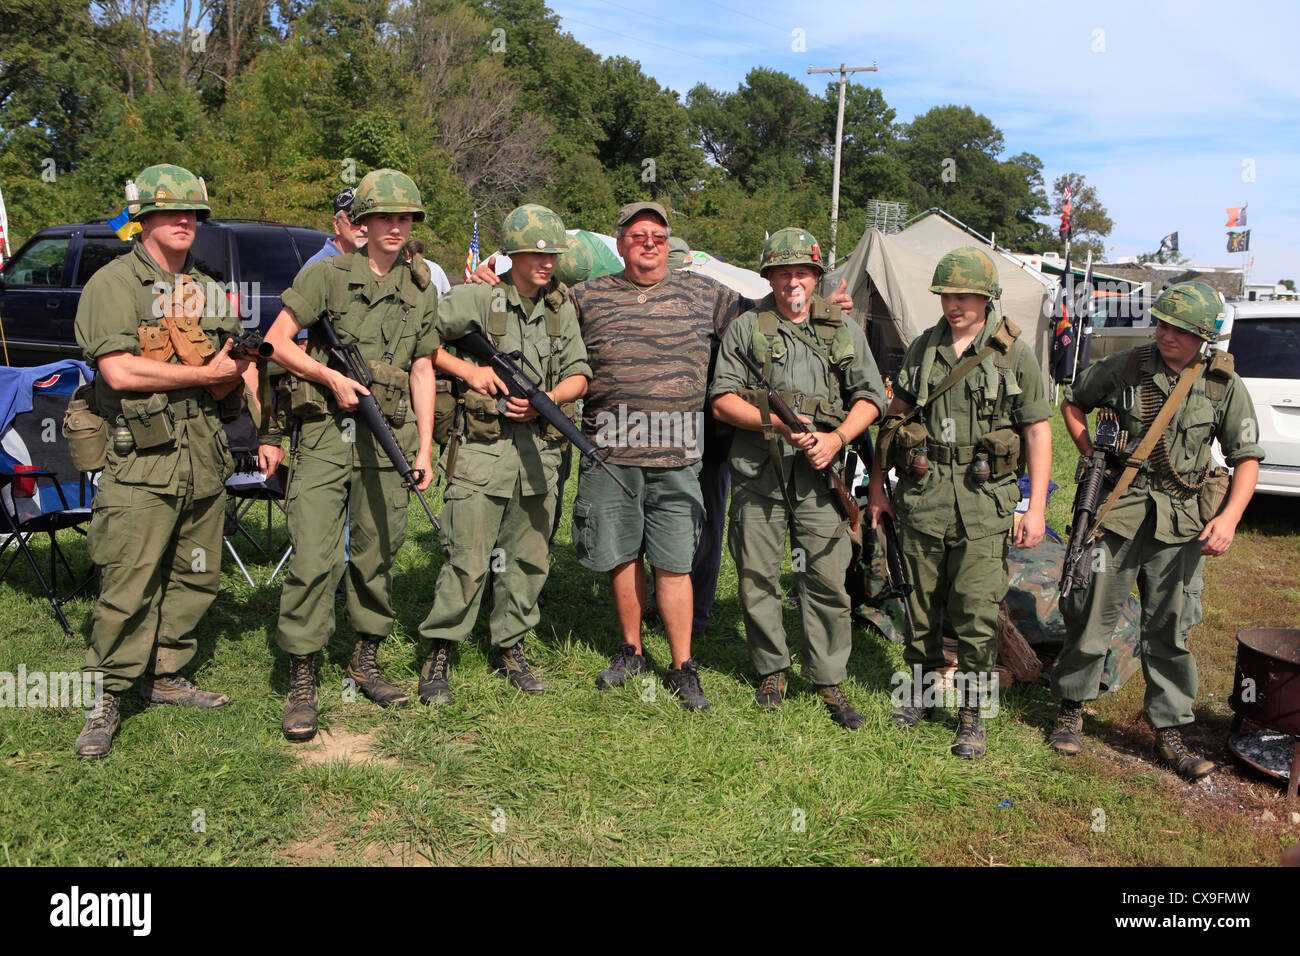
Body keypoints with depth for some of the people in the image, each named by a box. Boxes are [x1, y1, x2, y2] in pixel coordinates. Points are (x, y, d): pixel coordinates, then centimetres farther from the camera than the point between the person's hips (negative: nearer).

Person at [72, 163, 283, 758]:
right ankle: (107, 699, 7)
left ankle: (164, 676, 27)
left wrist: (268, 432, 12)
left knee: (195, 577, 12)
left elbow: (242, 366, 22)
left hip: (205, 455, 7)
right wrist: (206, 373, -10)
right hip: (141, 461, -7)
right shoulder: (113, 283, -3)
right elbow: (119, 372, -16)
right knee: (128, 586, -6)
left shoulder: (207, 290, 18)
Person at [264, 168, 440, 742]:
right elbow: (276, 341, 1)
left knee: (377, 554, 11)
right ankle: (301, 684, 1)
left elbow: (423, 372, 12)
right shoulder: (328, 275, 0)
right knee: (314, 558, -8)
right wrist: (331, 377, -12)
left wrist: (425, 447, 7)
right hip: (326, 434, -3)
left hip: (387, 437, 4)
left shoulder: (421, 291, 12)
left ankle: (366, 662, 26)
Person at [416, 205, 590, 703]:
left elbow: (578, 376, 10)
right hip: (482, 450, -5)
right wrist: (468, 370, -11)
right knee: (468, 562, -5)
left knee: (529, 559, 11)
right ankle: (439, 653, 10)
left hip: (539, 451, 5)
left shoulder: (561, 306, 10)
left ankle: (510, 647, 27)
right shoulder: (477, 298, -4)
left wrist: (543, 401, -8)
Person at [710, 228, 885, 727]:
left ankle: (830, 680, 14)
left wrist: (838, 437, -7)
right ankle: (772, 671, 23)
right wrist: (779, 422, -13)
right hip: (758, 471, 0)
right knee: (757, 575, 6)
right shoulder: (746, 327, 6)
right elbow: (723, 400, 0)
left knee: (827, 579, 0)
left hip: (820, 472, 1)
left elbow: (870, 396, 11)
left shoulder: (844, 330, 12)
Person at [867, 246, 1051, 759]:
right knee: (922, 602, 12)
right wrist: (877, 486, 14)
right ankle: (923, 685, 30)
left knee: (977, 612, -3)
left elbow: (1037, 432, 1)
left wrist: (1037, 507, -4)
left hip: (983, 502, -3)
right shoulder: (922, 347, 9)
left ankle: (971, 710, 11)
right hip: (922, 493, 3)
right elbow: (893, 417, 16)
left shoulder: (1015, 355, 1)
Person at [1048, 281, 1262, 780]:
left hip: (1181, 525, 1)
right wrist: (1092, 457, 4)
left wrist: (1230, 516, -11)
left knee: (1171, 629, 7)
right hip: (1116, 509, 0)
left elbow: (1247, 457, 3)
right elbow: (1072, 402, 15)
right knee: (1091, 614, 3)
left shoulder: (1224, 386, 1)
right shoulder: (1125, 367, -1)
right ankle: (1071, 709, 22)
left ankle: (1169, 733, 19)